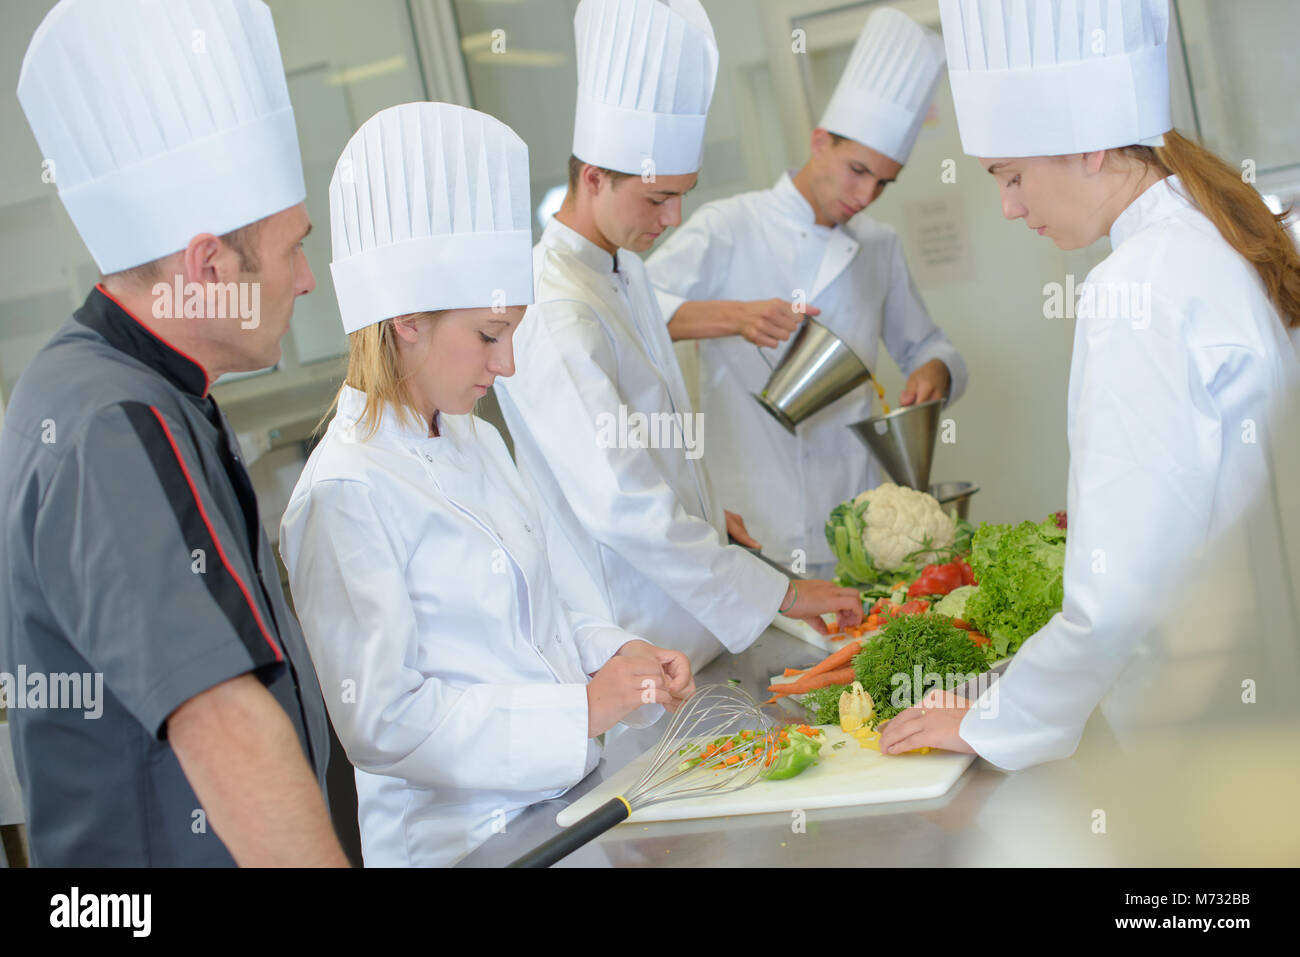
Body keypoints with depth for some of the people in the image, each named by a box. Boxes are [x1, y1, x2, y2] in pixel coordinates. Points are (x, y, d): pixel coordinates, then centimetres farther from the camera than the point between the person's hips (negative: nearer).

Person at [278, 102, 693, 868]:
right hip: (460, 839, -8)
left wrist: (621, 656, 2)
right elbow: (383, 721, -17)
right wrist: (578, 710, -17)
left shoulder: (476, 441, 11)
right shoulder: (347, 495, -16)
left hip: (562, 802, 8)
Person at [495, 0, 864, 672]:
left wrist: (707, 512, 17)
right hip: (632, 638, -9)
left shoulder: (624, 270, 7)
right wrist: (776, 593, -26)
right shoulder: (553, 314, -25)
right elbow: (622, 506, -29)